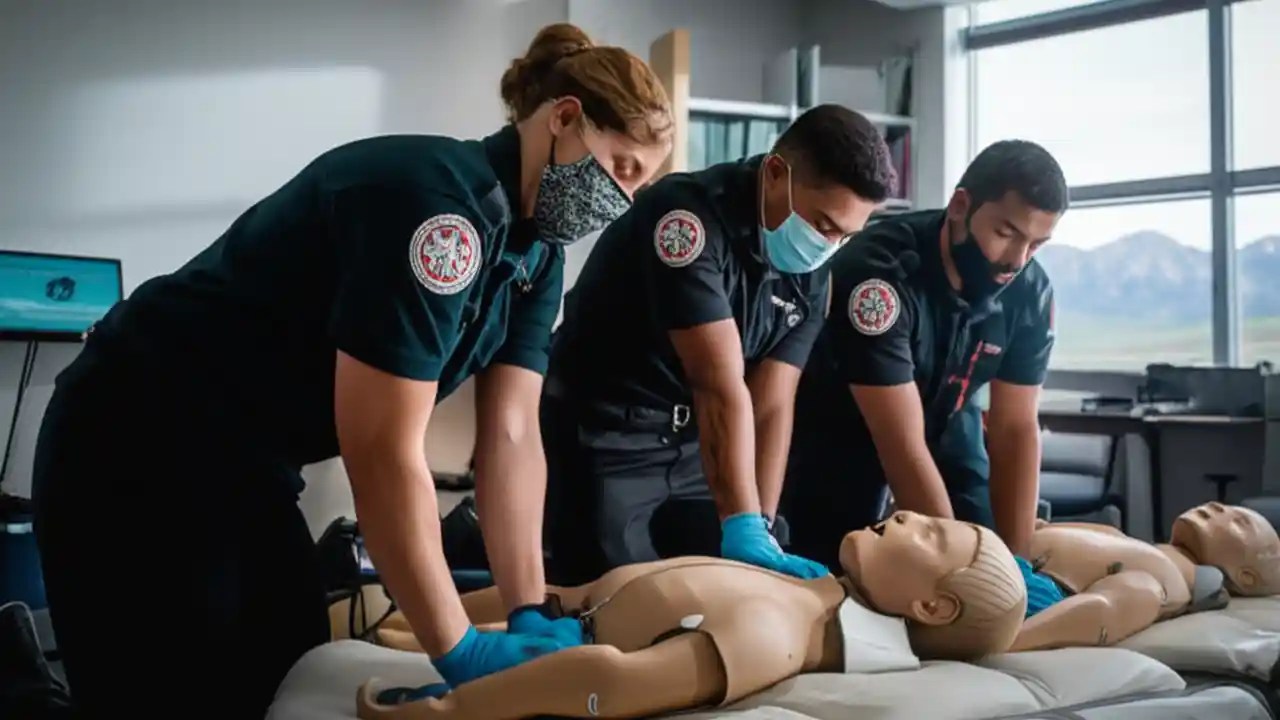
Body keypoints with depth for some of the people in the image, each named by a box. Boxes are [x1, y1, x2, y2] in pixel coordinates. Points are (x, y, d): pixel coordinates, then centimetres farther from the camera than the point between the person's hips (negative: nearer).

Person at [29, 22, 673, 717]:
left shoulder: (538, 250, 1)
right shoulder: (432, 195, -27)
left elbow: (514, 433, -3)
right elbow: (382, 452, -28)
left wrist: (530, 615, -11)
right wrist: (459, 650, -24)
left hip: (244, 464, 9)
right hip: (138, 454, -9)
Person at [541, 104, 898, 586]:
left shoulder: (810, 273, -3)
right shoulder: (692, 216, -25)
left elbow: (772, 407, -6)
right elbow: (721, 387, -32)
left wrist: (762, 530, -15)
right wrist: (744, 530, -35)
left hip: (695, 444, 6)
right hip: (606, 437, -6)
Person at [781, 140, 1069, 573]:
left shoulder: (1031, 292, -20)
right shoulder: (880, 271, -37)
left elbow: (1015, 431, -14)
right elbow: (903, 447, -37)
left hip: (945, 420, 5)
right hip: (840, 426, -4)